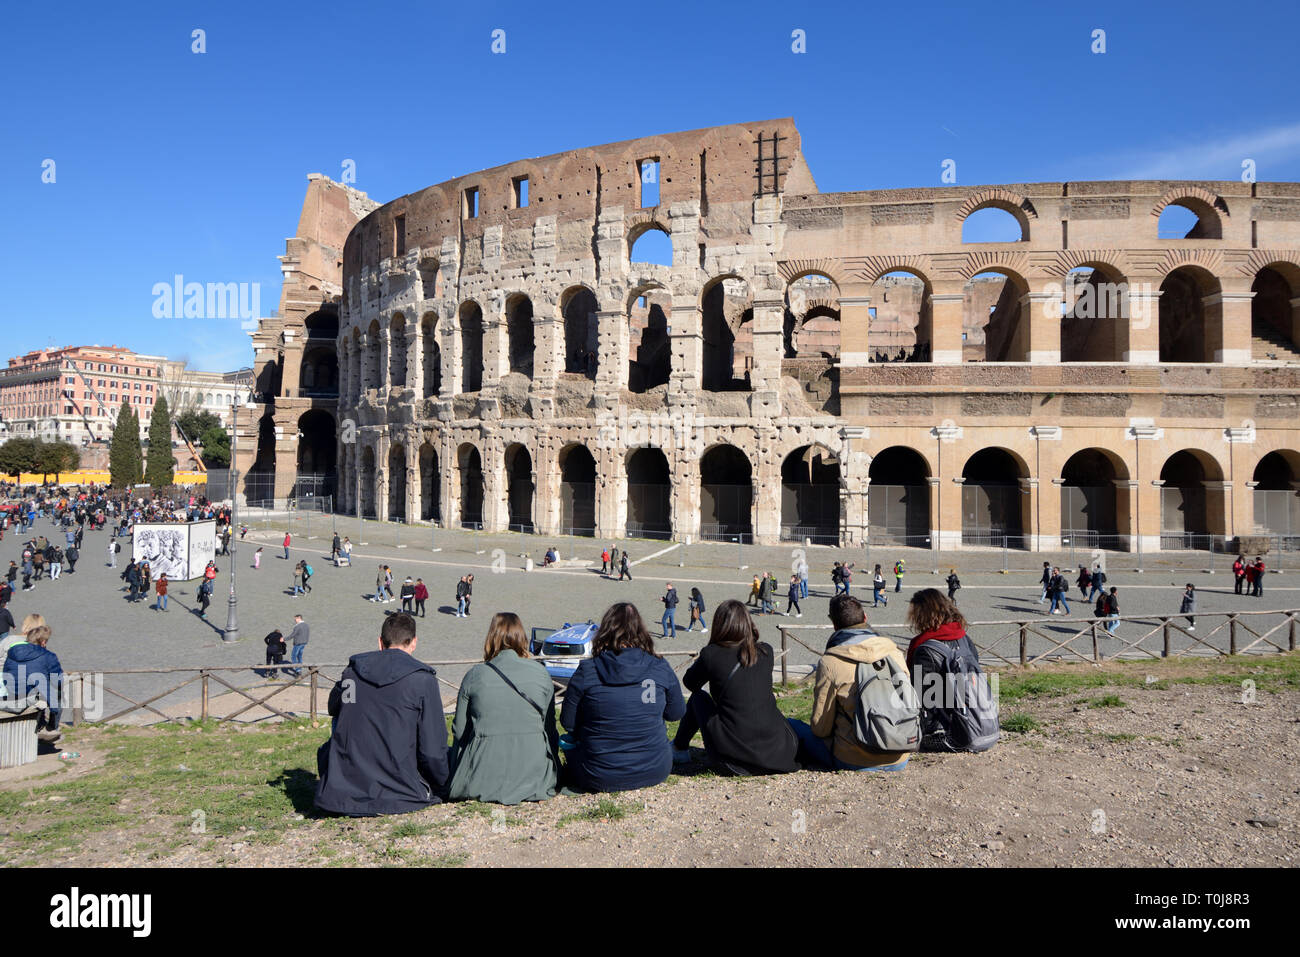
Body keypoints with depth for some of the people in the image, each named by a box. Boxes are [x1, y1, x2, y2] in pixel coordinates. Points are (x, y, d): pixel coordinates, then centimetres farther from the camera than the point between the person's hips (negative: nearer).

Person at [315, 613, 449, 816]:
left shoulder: (351, 671, 3)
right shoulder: (423, 679, -8)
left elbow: (334, 709, 24)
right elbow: (433, 750, -8)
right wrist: (441, 789, 8)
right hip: (399, 797, -3)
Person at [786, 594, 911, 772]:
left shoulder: (830, 661, -12)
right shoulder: (894, 651, 3)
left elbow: (820, 727, -7)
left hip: (856, 762, -5)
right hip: (900, 761, 5)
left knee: (791, 725, 12)